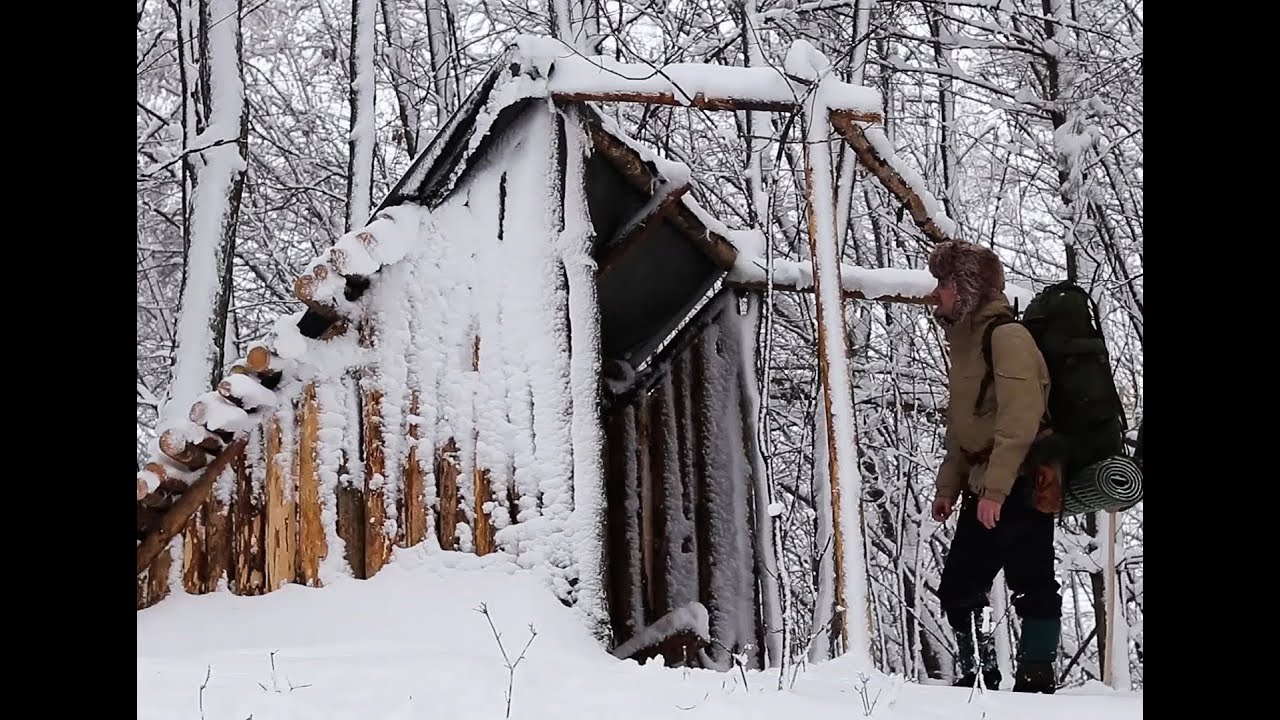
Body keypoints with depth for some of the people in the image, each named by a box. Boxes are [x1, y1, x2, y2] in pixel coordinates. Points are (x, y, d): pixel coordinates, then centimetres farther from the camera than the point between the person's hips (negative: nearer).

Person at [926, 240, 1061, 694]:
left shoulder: (1006, 336, -13)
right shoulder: (963, 340, 16)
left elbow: (1020, 420, -22)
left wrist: (995, 488, -26)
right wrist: (947, 486, 17)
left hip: (1020, 485, -10)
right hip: (982, 487, 10)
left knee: (1031, 585, -6)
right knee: (958, 585, 11)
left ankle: (1035, 681, -2)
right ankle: (978, 675, 21)